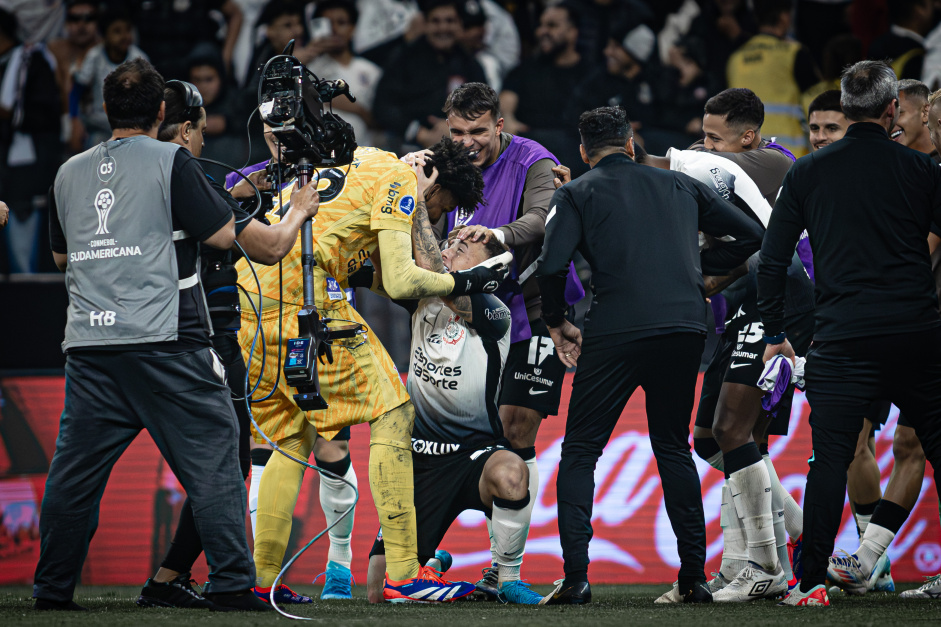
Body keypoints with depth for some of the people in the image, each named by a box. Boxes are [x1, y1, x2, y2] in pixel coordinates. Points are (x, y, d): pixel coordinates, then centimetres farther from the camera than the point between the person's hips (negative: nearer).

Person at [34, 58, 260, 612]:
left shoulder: (70, 173, 12)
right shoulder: (171, 163, -4)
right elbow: (222, 235, -4)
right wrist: (219, 201, 15)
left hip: (90, 344, 5)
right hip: (166, 340, -5)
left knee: (76, 466, 10)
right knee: (212, 454, -1)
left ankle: (53, 588, 12)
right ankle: (232, 583, -5)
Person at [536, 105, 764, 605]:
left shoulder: (576, 193, 9)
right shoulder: (679, 185, 19)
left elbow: (552, 265, -6)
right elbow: (750, 235, 19)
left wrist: (556, 324, 9)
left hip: (617, 332, -3)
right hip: (685, 328, 3)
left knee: (580, 452, 6)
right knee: (674, 448, 18)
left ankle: (575, 577, -8)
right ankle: (693, 578, 12)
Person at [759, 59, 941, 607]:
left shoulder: (807, 173, 5)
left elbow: (772, 260, 6)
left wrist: (775, 335, 15)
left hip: (843, 337, 1)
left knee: (831, 457, 0)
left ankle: (812, 582, -4)